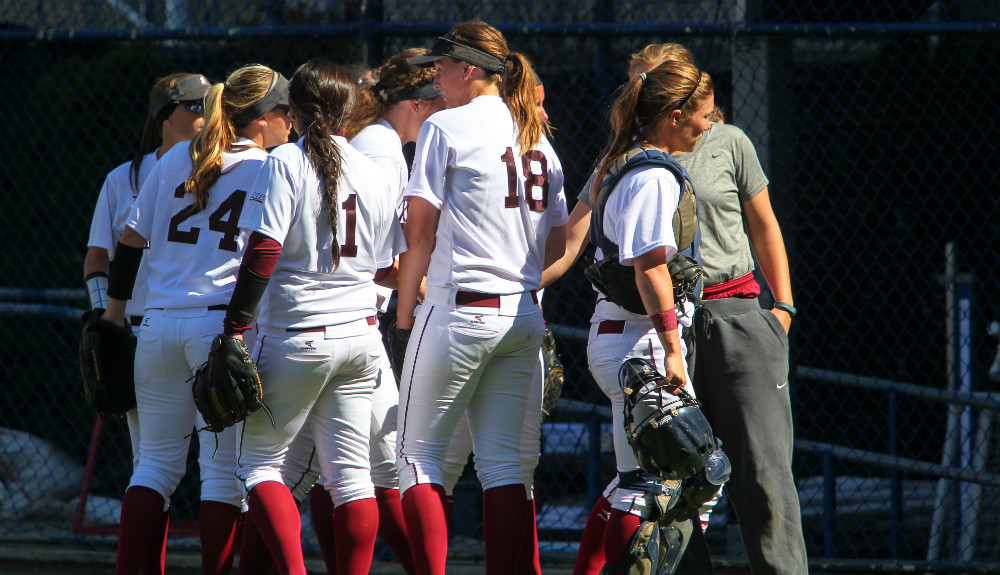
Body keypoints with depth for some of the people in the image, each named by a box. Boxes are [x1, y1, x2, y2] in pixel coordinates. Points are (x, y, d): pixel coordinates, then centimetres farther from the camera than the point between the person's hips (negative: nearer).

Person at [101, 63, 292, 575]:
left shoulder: (175, 160, 11)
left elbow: (131, 240, 12)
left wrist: (113, 312, 18)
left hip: (159, 323, 4)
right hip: (223, 321, -4)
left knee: (157, 459, 10)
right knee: (224, 465, 0)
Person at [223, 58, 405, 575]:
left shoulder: (285, 164, -8)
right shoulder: (372, 172, 8)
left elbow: (263, 251, -17)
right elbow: (385, 268, 13)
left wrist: (236, 325, -14)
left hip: (296, 335, -5)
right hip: (360, 334, 5)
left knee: (259, 459, 4)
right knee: (350, 470, 7)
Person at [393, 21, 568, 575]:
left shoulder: (445, 128, -6)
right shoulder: (538, 139, 13)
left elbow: (420, 235, -7)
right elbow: (557, 246, 14)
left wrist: (403, 316, 1)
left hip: (459, 309, -6)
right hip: (524, 316, 6)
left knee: (417, 452, 0)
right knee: (502, 459, 8)